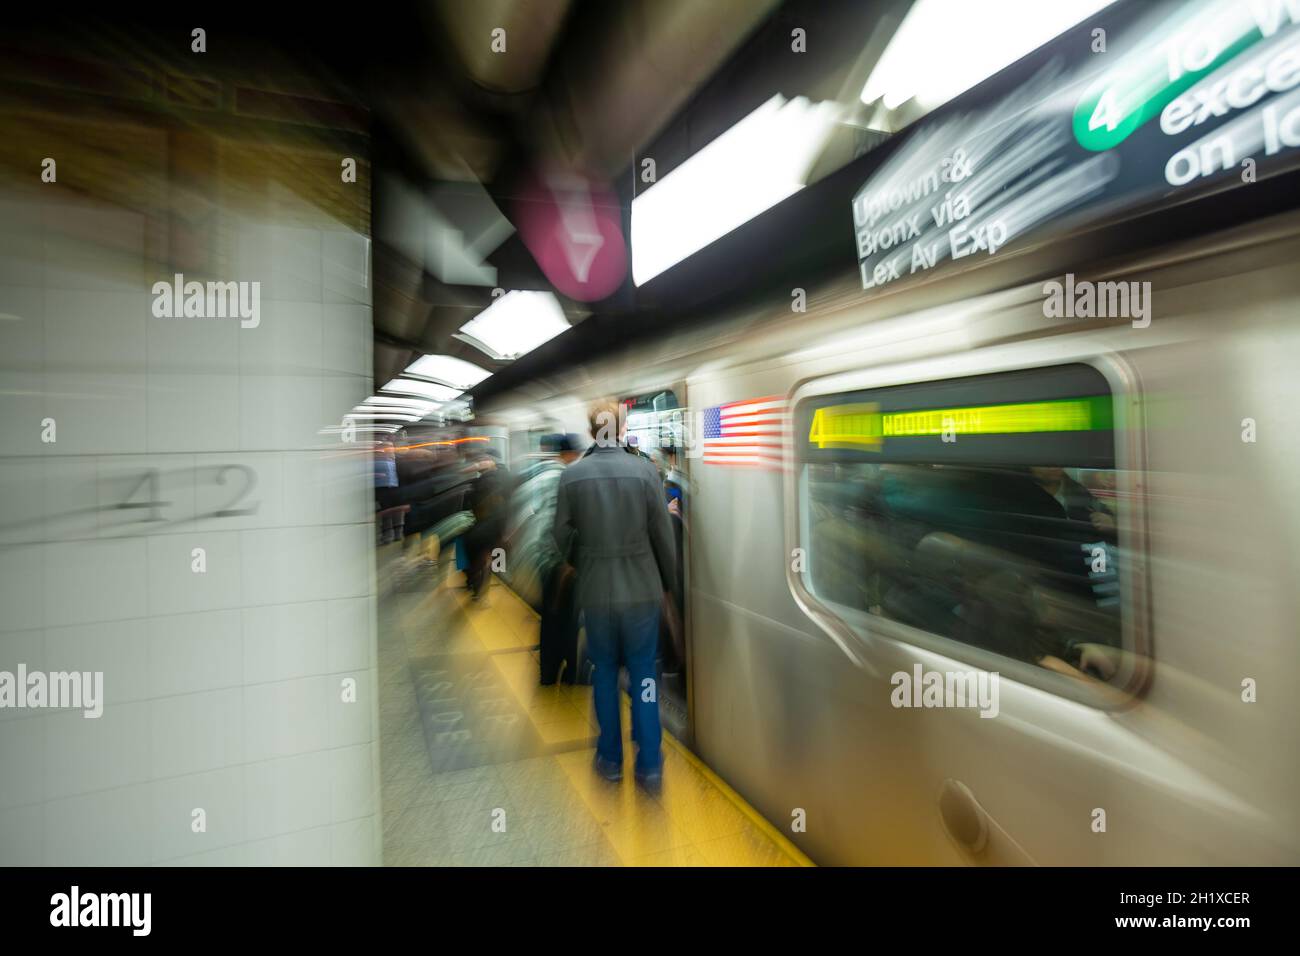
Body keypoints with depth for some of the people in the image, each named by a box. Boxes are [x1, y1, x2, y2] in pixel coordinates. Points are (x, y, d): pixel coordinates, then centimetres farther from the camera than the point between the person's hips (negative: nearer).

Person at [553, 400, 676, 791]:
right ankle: (650, 766, 24)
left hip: (595, 591, 1)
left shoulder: (571, 475, -8)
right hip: (642, 588, -1)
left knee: (604, 672, 19)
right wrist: (668, 582, 9)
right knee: (643, 674, 14)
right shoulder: (645, 470, -11)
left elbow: (562, 535, -1)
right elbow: (663, 535, -6)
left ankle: (611, 759, 32)